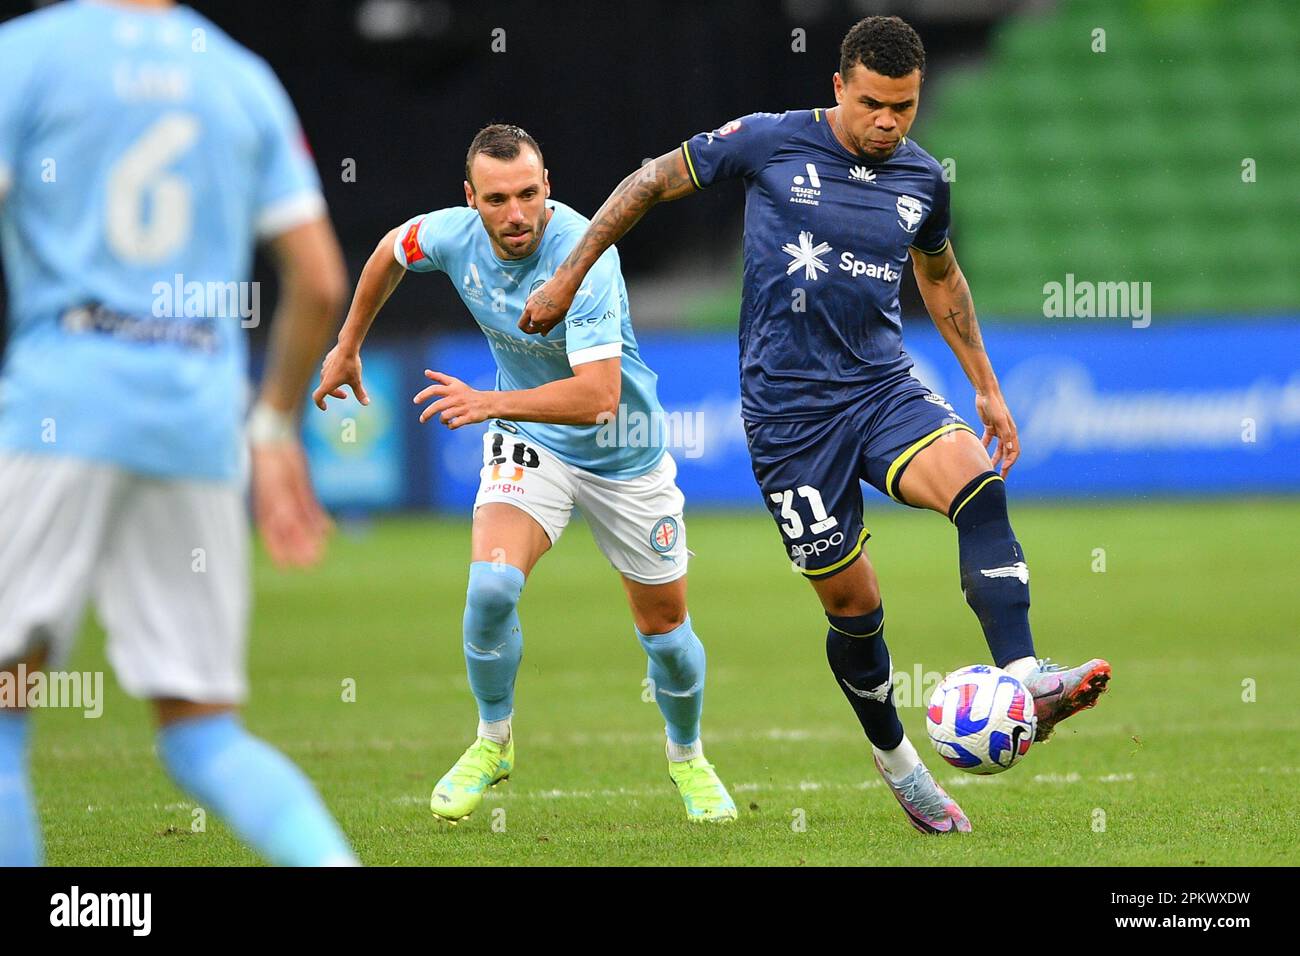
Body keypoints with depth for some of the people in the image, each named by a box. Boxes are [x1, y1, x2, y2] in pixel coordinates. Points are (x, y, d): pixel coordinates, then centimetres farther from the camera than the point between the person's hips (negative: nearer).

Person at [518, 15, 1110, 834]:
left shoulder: (923, 178, 6)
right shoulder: (770, 143, -6)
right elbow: (652, 183, 6)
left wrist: (987, 387, 28)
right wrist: (568, 279, 8)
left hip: (884, 385, 3)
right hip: (790, 409, -3)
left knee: (979, 483, -28)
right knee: (851, 599, 0)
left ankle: (1025, 682, -36)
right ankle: (896, 761, 24)